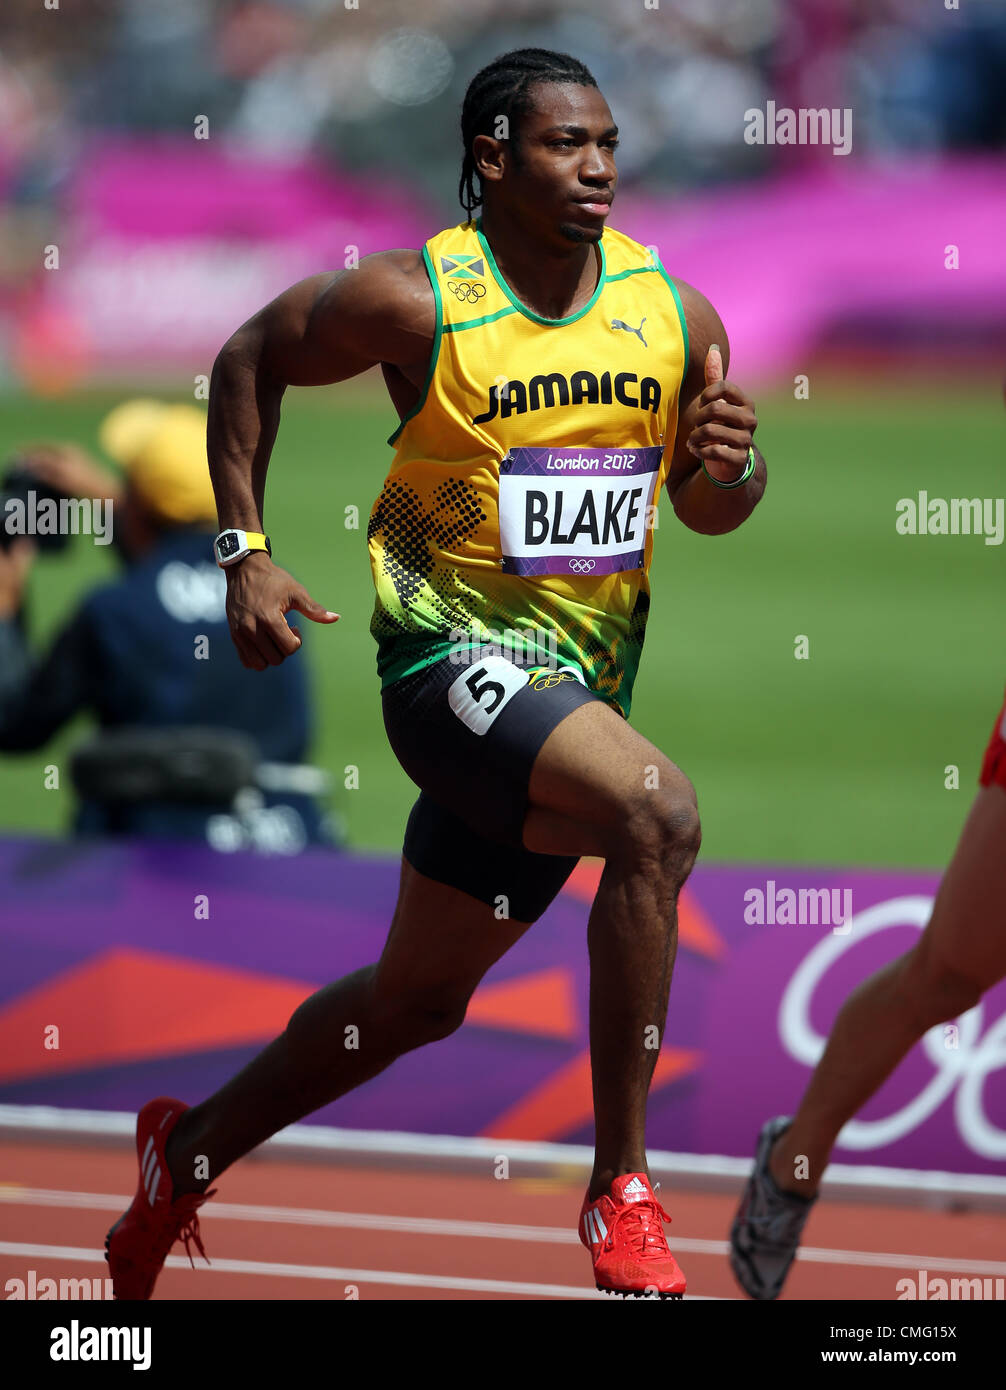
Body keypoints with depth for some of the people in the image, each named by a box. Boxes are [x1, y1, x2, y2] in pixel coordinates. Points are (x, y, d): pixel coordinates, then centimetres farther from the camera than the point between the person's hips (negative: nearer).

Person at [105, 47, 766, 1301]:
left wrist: (729, 464, -10)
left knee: (418, 1001, 18)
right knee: (657, 811, -32)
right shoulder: (417, 299, -12)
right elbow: (251, 360, 4)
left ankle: (192, 1149, 42)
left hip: (580, 681, 6)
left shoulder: (676, 318, 0)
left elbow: (711, 510, 13)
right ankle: (620, 1188, -26)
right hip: (452, 661, -6)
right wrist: (244, 554, -2)